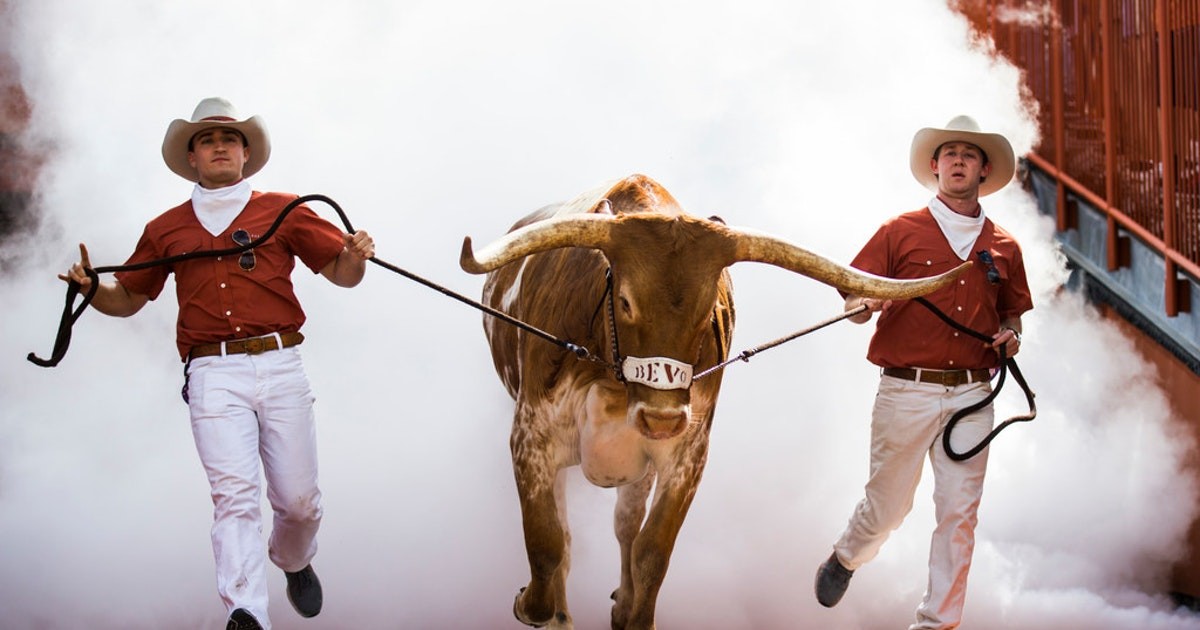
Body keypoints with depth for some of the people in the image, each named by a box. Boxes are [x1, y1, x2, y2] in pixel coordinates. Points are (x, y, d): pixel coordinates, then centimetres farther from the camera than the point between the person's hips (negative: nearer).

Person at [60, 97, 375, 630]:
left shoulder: (283, 212, 14)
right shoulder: (167, 229, 18)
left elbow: (341, 274, 15)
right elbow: (127, 299, 24)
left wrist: (354, 255, -9)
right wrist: (91, 289, 3)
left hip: (279, 365, 0)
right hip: (213, 374, 0)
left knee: (299, 500, 5)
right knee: (234, 494, -17)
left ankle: (294, 563, 39)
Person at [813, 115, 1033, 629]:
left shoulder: (1003, 246, 13)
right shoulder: (900, 231, 5)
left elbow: (1011, 312, 25)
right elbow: (853, 308, 3)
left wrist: (1009, 335, 3)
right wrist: (868, 302, -20)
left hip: (972, 395, 2)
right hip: (906, 391, -2)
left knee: (959, 513, -3)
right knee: (887, 505, 4)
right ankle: (844, 560, 35)